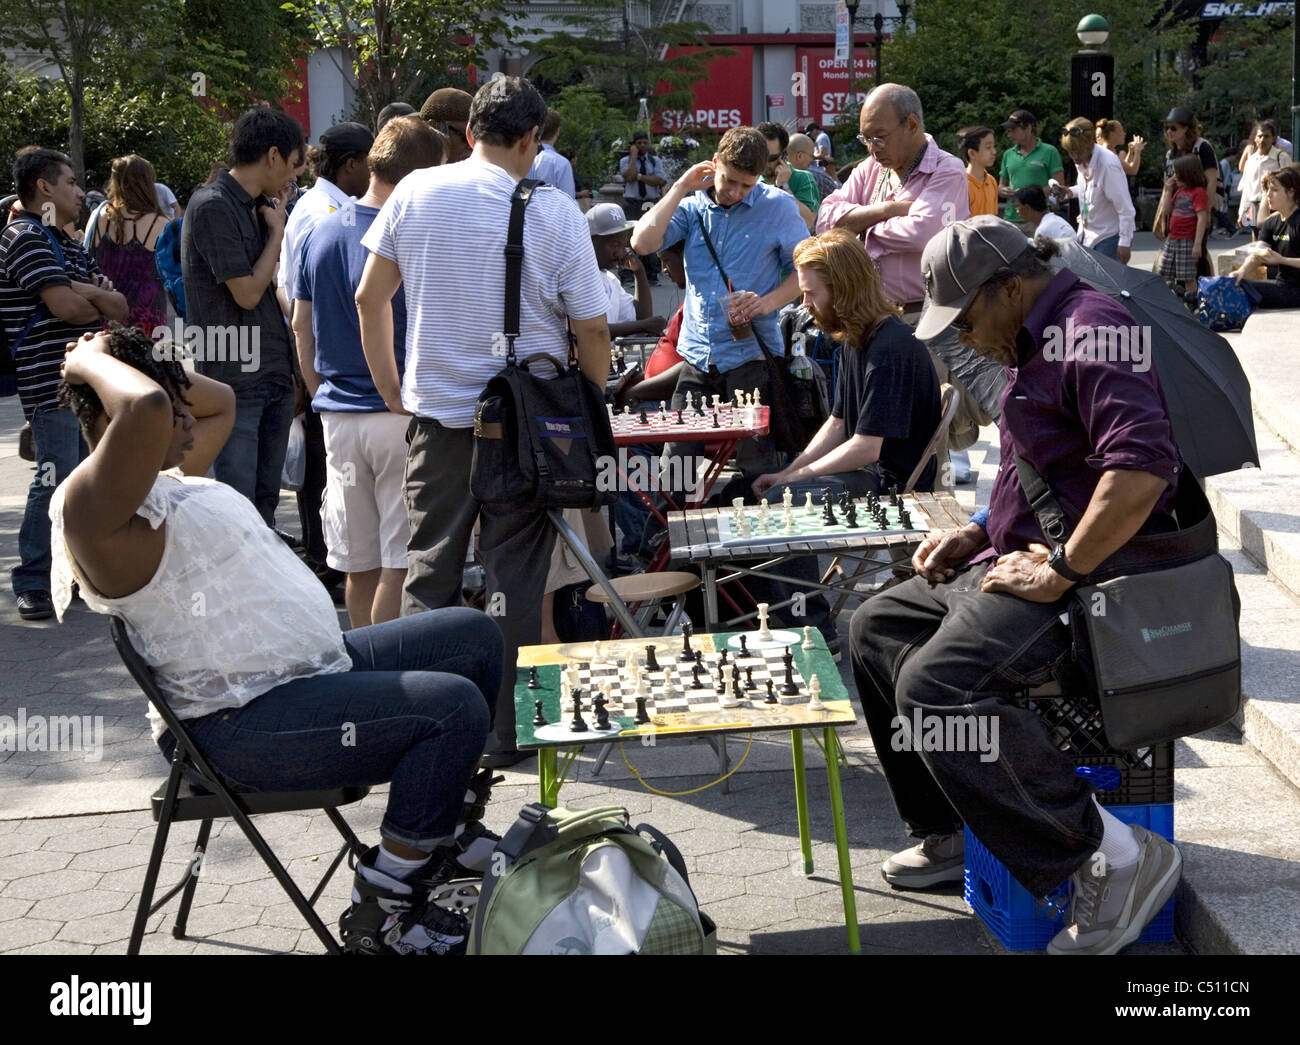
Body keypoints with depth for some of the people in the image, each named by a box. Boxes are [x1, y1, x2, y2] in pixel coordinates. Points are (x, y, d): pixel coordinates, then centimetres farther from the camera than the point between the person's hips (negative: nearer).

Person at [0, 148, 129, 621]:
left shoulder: (69, 245, 20)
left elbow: (120, 307, 12)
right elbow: (66, 306, -20)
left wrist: (85, 291, -11)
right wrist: (102, 306, 2)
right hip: (52, 385, -9)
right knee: (54, 483, -10)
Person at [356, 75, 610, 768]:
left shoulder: (415, 192, -1)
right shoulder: (553, 211, -8)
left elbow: (369, 299, 4)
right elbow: (591, 328, -6)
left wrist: (391, 392, 14)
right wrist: (595, 403, 10)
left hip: (436, 413, 2)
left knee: (428, 574, 11)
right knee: (515, 580, 6)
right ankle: (504, 732, 11)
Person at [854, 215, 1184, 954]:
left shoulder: (1091, 331, -18)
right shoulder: (1036, 341, 18)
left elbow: (1142, 468, -32)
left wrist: (1061, 571, -26)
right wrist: (980, 532, 15)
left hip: (1086, 578, -12)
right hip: (1017, 560, 12)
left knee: (935, 685, -29)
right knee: (877, 626, 17)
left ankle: (1115, 856, -21)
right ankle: (947, 834, 22)